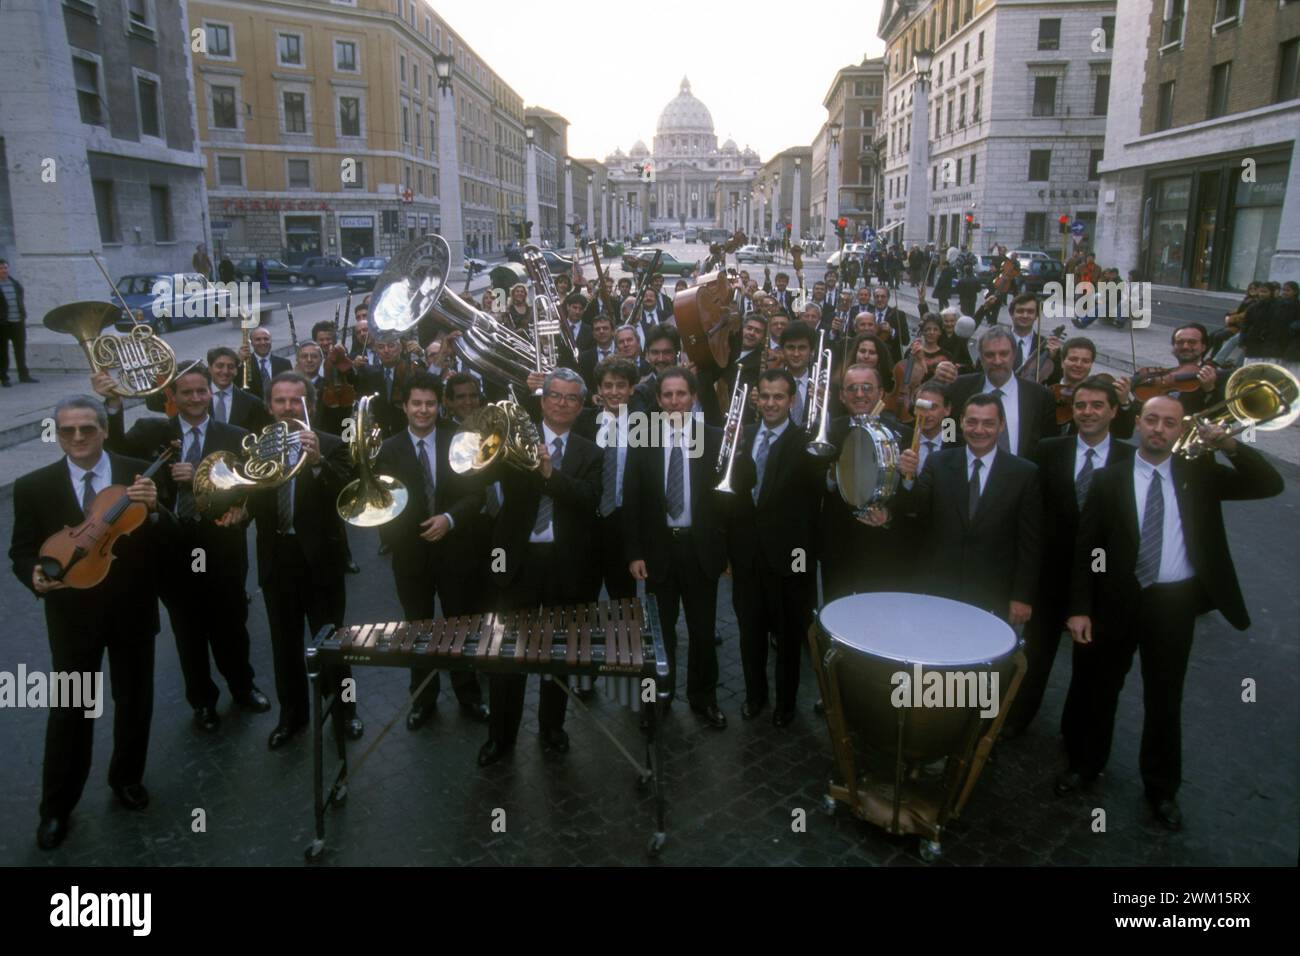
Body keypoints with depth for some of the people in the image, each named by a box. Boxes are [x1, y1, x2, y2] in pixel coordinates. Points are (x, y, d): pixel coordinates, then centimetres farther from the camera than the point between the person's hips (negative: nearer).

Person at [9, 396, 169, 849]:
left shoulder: (139, 474, -6)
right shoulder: (33, 487, -6)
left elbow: (168, 540, -8)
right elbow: (22, 552, -2)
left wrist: (153, 510, -28)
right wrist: (35, 576, -23)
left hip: (133, 609, 1)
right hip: (72, 614, -1)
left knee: (135, 701, 17)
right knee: (69, 710, 9)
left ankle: (127, 778, 40)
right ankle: (56, 807, 27)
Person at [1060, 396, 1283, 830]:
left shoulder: (1199, 474, 2)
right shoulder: (1109, 479, -2)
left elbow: (1270, 484, -4)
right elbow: (1084, 547, -3)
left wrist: (1231, 445, -17)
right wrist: (1079, 608, -9)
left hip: (1174, 604, 1)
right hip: (1117, 600, 0)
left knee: (1165, 698, 13)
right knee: (1098, 688, 13)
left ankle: (1162, 788, 30)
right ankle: (1085, 764, 35)